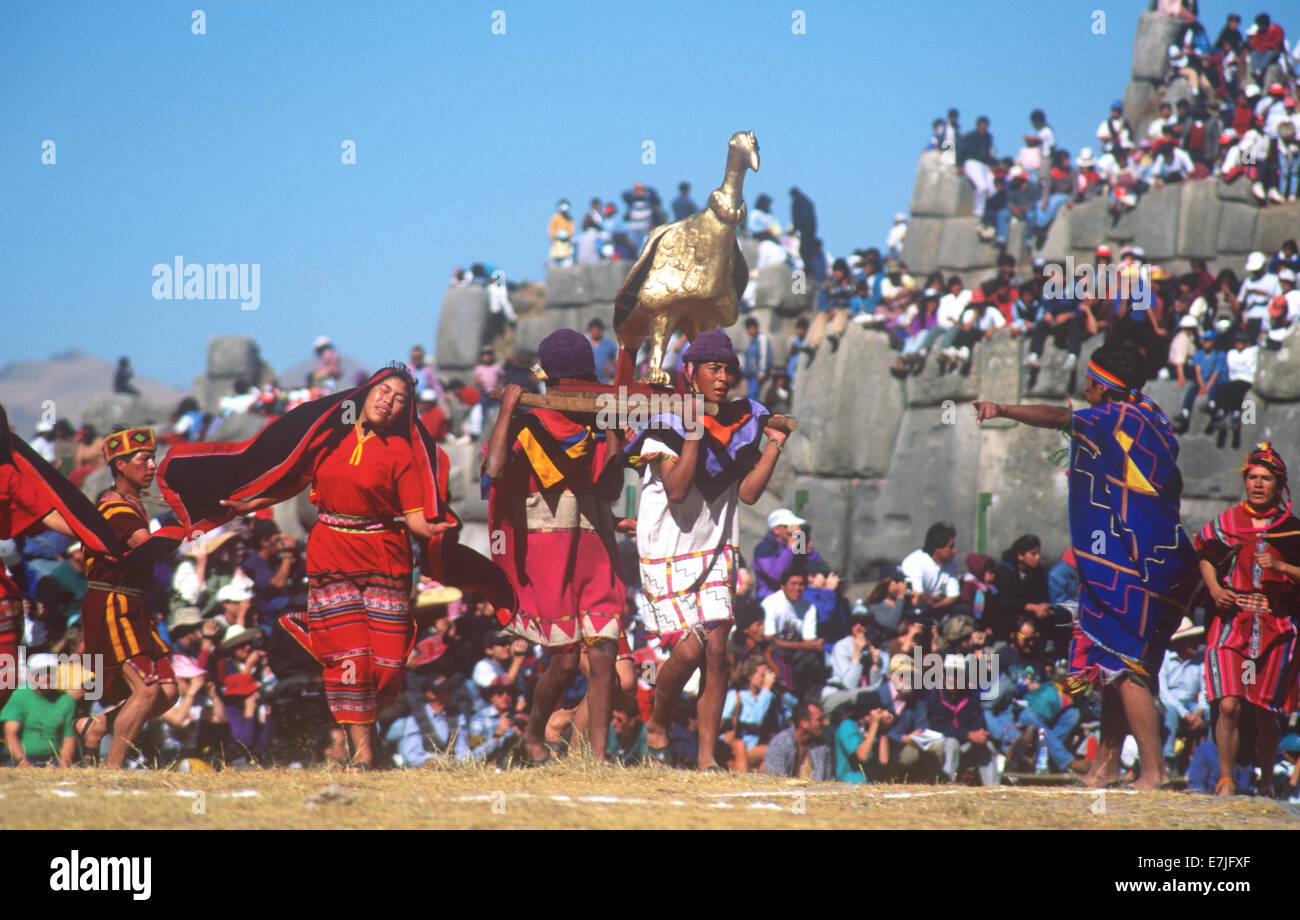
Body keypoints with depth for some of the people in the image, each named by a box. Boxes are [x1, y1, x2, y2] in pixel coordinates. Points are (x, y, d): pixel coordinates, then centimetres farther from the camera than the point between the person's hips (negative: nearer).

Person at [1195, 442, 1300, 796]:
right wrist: (1214, 588, 4)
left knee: (1266, 715, 6)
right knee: (1228, 706, -16)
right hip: (1231, 623, 0)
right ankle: (1226, 781, -7)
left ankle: (1264, 784, 22)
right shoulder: (1226, 522, 7)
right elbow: (1205, 558, 21)